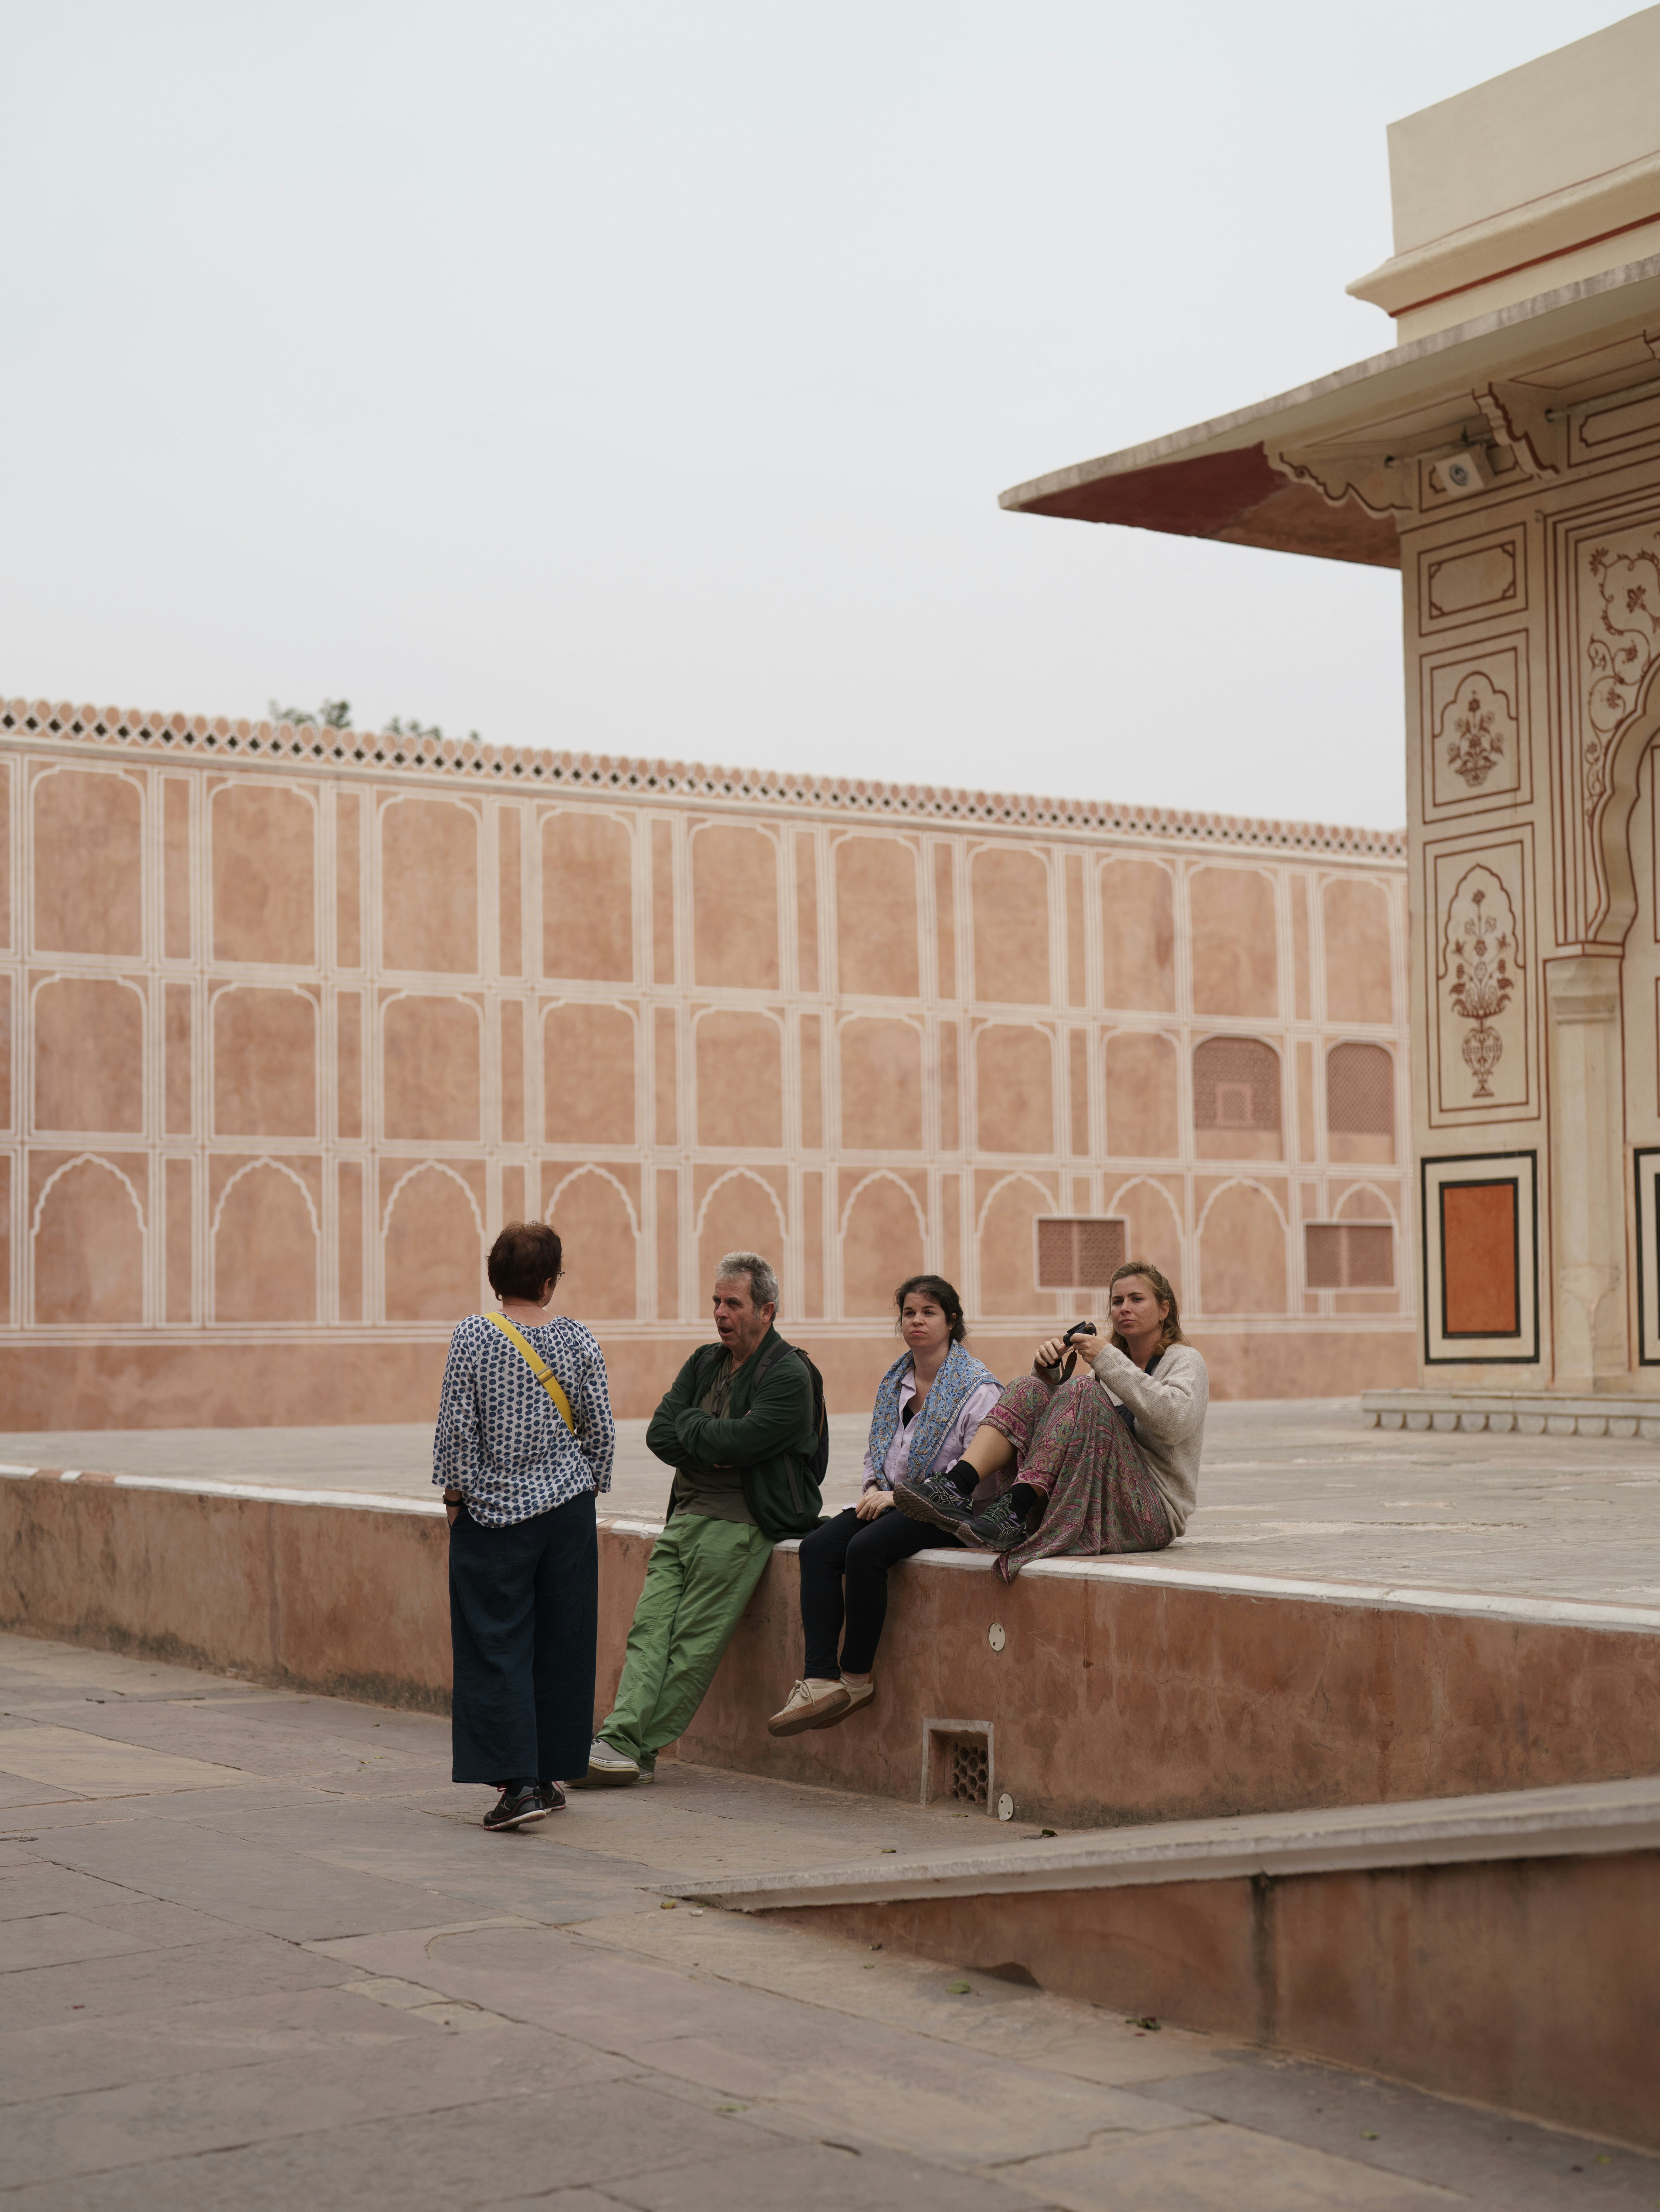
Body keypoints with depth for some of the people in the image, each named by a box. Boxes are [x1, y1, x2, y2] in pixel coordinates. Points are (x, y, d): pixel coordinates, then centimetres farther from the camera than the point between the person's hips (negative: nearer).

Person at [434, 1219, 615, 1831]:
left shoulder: (473, 1337, -8)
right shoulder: (578, 1341, -1)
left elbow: (457, 1424, -9)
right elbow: (601, 1430, 3)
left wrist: (454, 1489, 3)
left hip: (493, 1510, -2)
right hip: (567, 1506, 3)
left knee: (497, 1648, -1)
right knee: (561, 1644, 11)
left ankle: (518, 1783, -10)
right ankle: (548, 1775, 18)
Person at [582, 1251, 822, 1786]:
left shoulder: (789, 1376, -6)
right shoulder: (704, 1363, 18)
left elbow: (737, 1441, -19)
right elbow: (659, 1433, 9)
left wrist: (690, 1423, -1)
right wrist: (711, 1452, -8)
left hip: (738, 1525, -7)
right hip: (685, 1516, 7)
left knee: (694, 1641, -9)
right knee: (650, 1627, -7)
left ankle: (639, 1748, -8)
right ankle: (620, 1738, -16)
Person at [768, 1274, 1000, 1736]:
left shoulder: (978, 1387, -7)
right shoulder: (894, 1381, 16)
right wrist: (874, 1487, 2)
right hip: (894, 1500, 7)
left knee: (865, 1550, -32)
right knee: (817, 1547, -19)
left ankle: (856, 1678, -18)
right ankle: (821, 1680, -28)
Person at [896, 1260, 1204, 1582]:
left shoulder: (1184, 1361, 6)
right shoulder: (1113, 1365, 26)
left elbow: (1174, 1421, -17)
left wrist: (1109, 1360, -16)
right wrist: (1048, 1370, 0)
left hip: (1155, 1513, -6)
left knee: (1082, 1392, -25)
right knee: (1031, 1389, -9)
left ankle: (1016, 1511, -38)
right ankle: (956, 1488, -33)